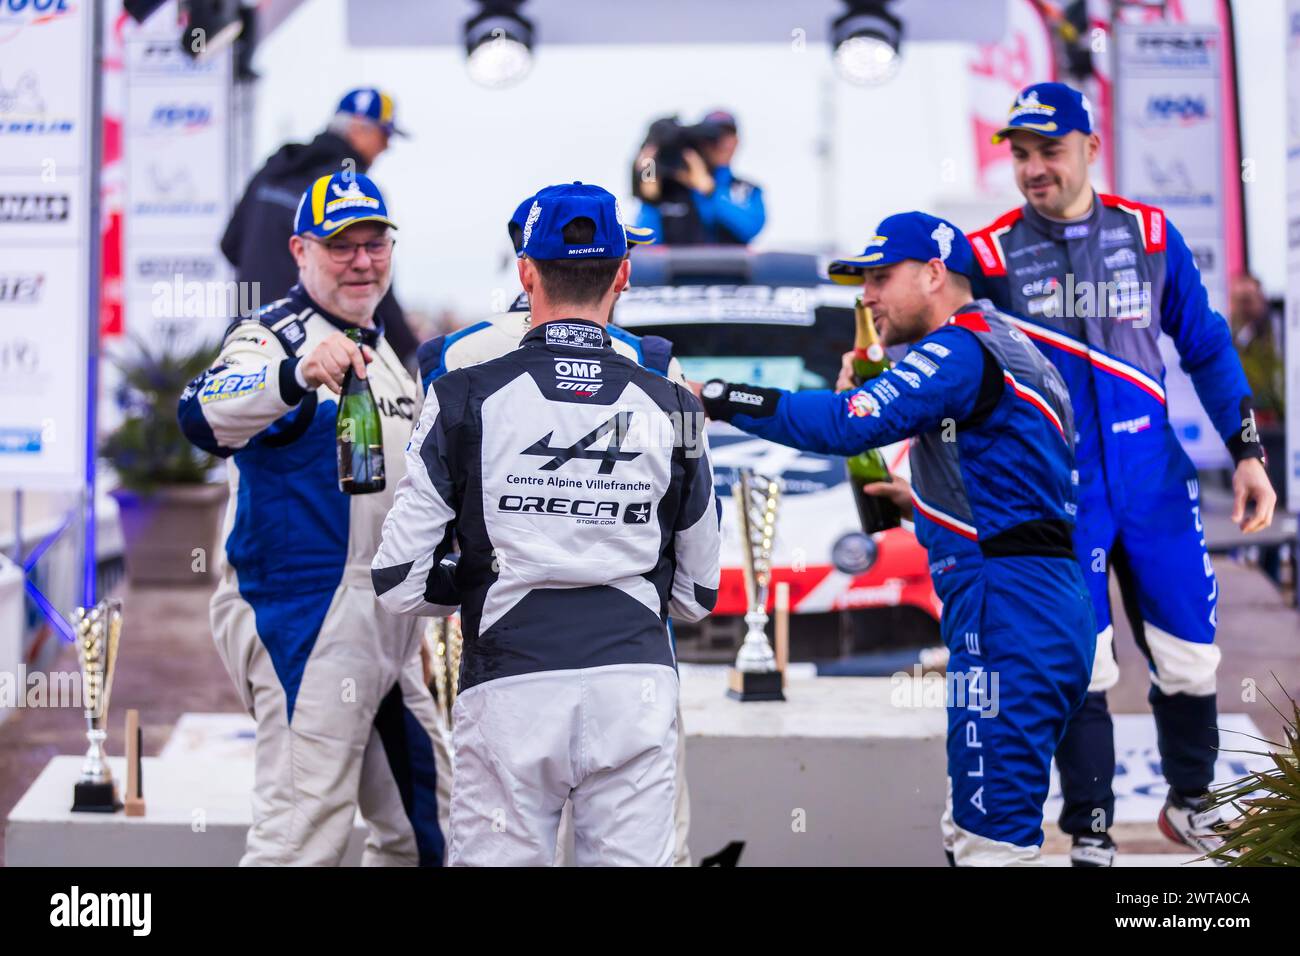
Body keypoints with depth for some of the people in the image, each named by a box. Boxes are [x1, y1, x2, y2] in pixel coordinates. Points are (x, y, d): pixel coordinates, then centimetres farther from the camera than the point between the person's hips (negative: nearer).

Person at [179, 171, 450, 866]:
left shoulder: (379, 350, 17)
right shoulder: (274, 336, -11)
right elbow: (203, 417, -34)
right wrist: (298, 373, -51)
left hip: (386, 632, 9)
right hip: (304, 620, -9)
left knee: (425, 824, 14)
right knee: (303, 836, -14)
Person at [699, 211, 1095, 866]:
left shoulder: (961, 348, -9)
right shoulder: (1006, 347, 23)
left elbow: (848, 424, -21)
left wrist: (716, 397, -19)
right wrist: (922, 501, 21)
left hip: (1011, 614, -11)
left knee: (993, 840, -12)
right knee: (969, 833, 16)